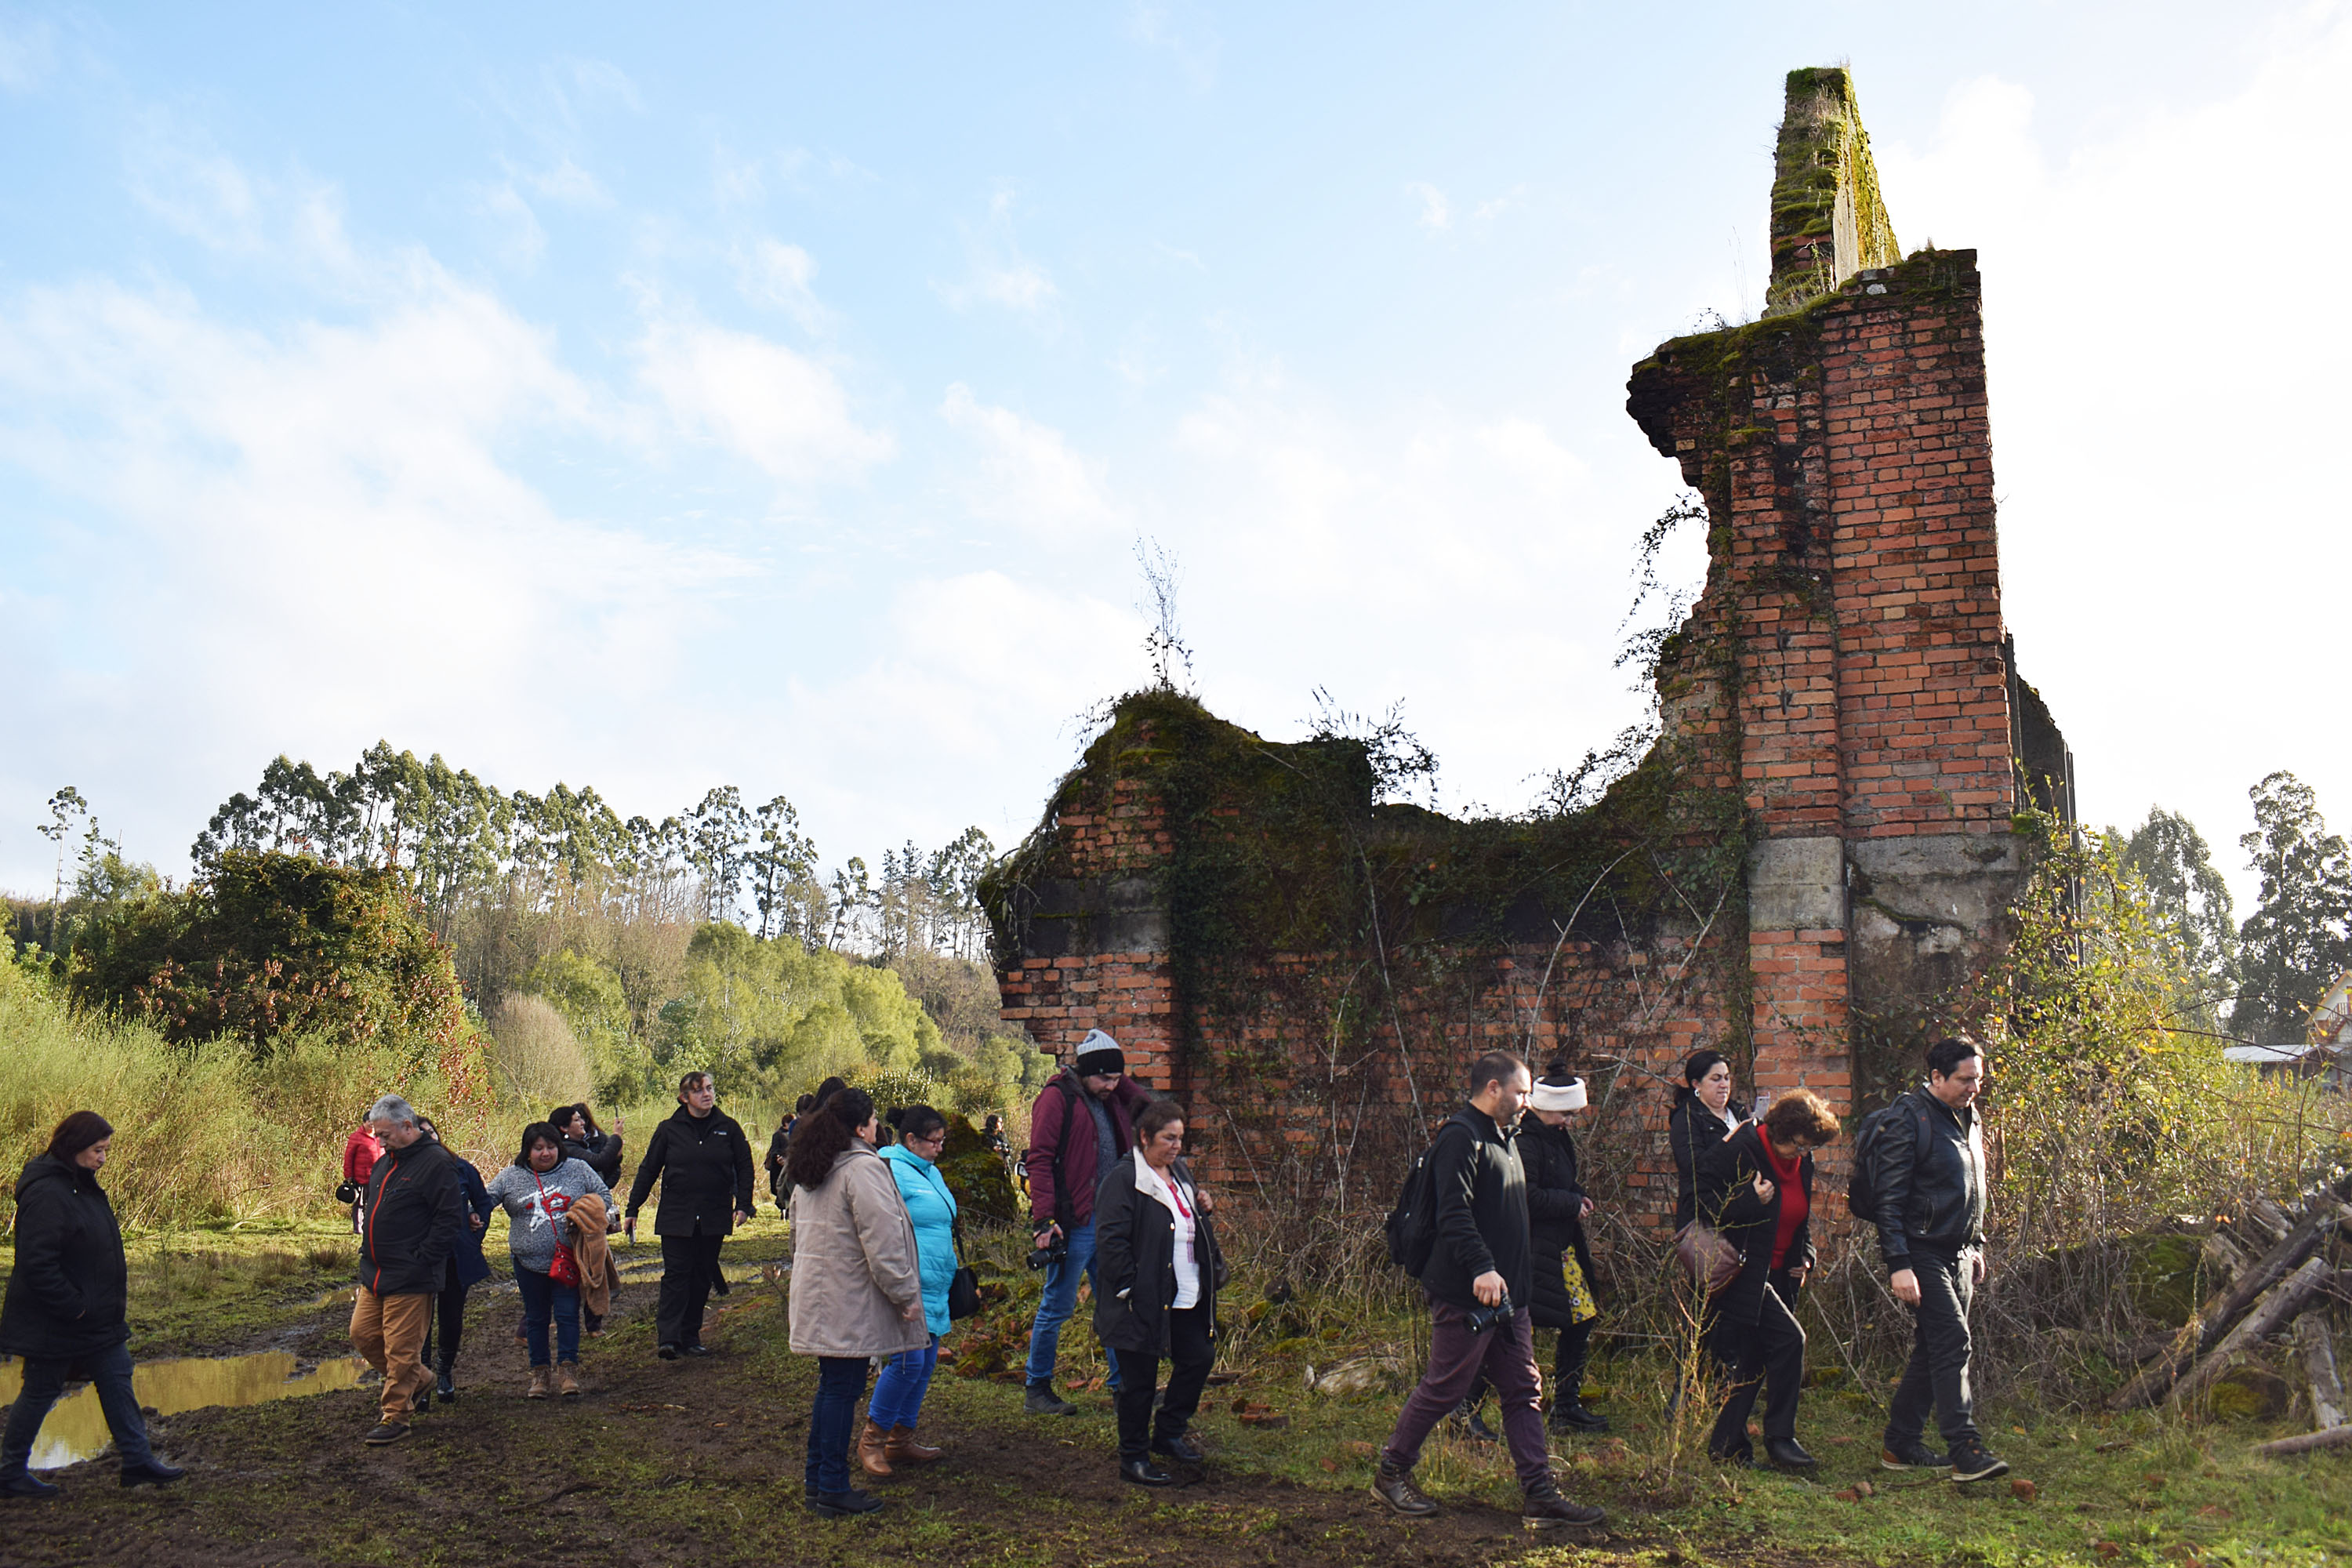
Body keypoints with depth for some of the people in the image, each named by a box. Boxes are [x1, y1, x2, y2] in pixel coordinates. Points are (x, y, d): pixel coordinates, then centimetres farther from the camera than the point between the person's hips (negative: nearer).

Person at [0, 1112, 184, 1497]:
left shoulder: (80, 1185, 8)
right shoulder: (46, 1193, -23)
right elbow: (37, 1263, -27)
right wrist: (73, 1306, -22)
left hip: (95, 1317, 9)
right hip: (53, 1324, -9)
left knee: (117, 1381, 10)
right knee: (40, 1391, 5)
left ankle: (137, 1460, 16)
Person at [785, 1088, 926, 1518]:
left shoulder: (809, 1172, 13)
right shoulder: (863, 1168, -17)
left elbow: (798, 1233, 22)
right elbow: (882, 1240, -20)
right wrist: (905, 1294, -14)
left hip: (817, 1296, 9)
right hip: (850, 1302, -9)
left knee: (832, 1385, 17)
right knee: (844, 1389, -2)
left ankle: (816, 1478, 25)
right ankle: (834, 1490, 4)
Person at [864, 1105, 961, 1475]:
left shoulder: (931, 1172, 17)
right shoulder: (889, 1171, -13)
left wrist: (951, 1284, 29)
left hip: (934, 1290, 10)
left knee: (926, 1363, 10)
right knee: (909, 1361, -12)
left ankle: (900, 1440, 21)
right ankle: (871, 1439, 4)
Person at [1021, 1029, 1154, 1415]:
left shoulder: (1112, 1100, 13)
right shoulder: (1057, 1098, -8)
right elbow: (1040, 1159, -13)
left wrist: (1123, 1081, 5)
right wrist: (1043, 1219, -19)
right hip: (1074, 1224, -7)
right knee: (1057, 1307, 2)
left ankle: (1123, 1387, 22)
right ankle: (1037, 1391, 14)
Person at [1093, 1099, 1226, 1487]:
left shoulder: (1181, 1173, 13)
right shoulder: (1122, 1179, -14)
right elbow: (1111, 1241, -18)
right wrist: (1129, 1290, -20)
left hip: (1187, 1298, 8)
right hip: (1145, 1302, -8)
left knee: (1199, 1359, 13)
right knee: (1140, 1380, 2)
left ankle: (1168, 1433, 32)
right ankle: (1133, 1458, 17)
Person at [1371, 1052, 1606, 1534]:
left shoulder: (1504, 1138, 18)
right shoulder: (1461, 1137, -14)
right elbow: (1454, 1213, -25)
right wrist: (1482, 1267, -34)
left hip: (1507, 1295, 10)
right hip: (1466, 1296, -10)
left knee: (1524, 1390, 9)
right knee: (1443, 1389, 0)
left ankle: (1540, 1495, 13)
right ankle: (1391, 1473, 16)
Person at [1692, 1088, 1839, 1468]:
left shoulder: (1802, 1162, 9)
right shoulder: (1737, 1152, -15)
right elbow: (1707, 1207, -16)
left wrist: (1804, 1255, 9)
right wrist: (1752, 1201, -25)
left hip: (1776, 1276, 8)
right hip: (1741, 1273, -8)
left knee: (1754, 1360, 9)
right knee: (1789, 1339, -17)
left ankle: (1726, 1444, 18)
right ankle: (1779, 1437, -5)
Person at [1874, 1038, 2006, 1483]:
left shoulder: (1970, 1119, 13)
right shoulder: (1908, 1117, -13)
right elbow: (1888, 1197, -17)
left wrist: (1977, 1246, 22)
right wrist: (1898, 1264, -21)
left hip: (1958, 1253, 8)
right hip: (1923, 1252, -8)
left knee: (1934, 1348, 9)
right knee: (1951, 1342, -14)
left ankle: (1900, 1444, 17)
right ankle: (1965, 1449, -12)